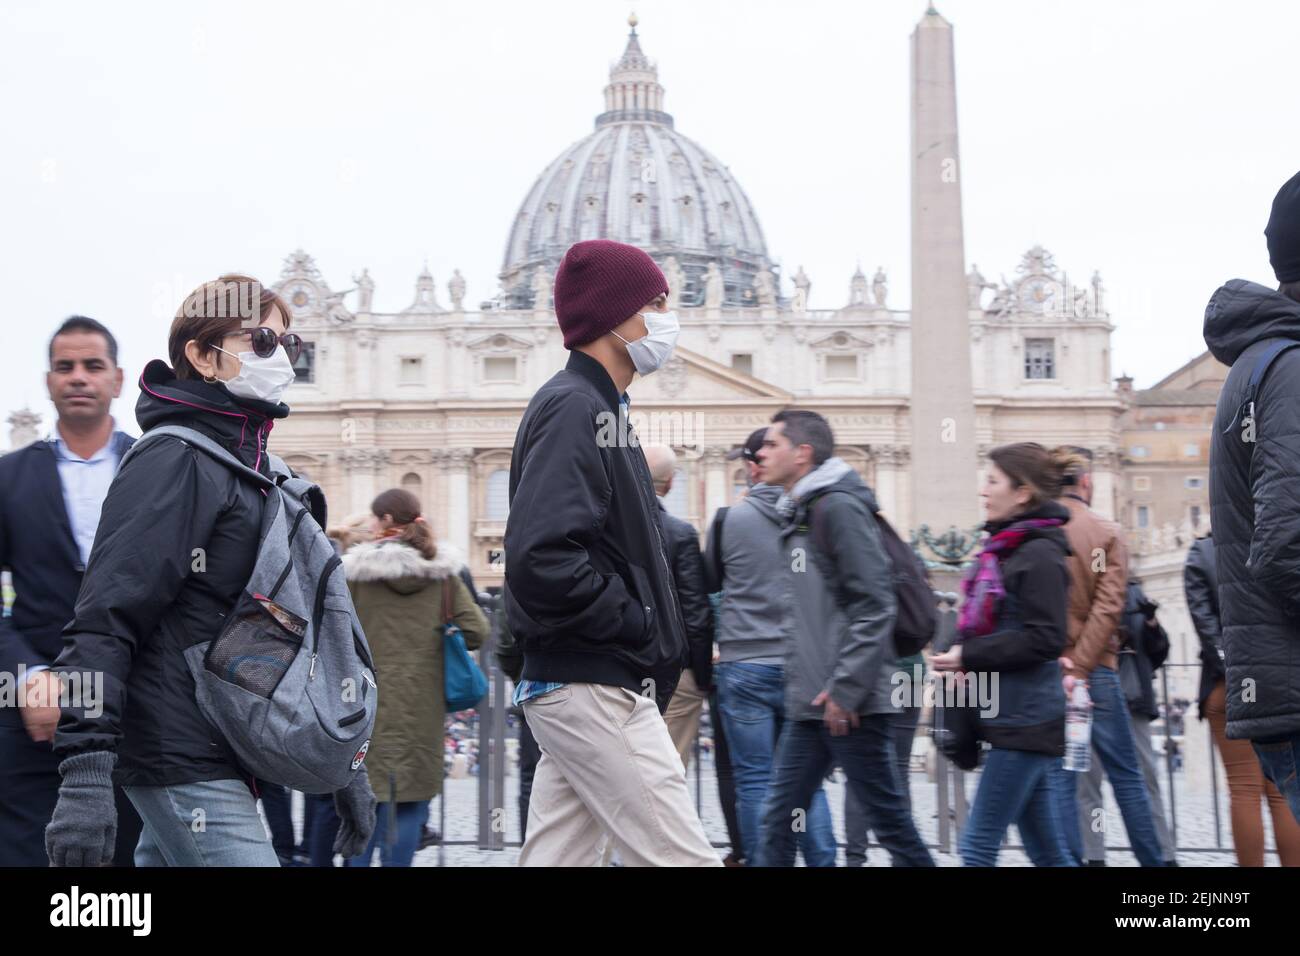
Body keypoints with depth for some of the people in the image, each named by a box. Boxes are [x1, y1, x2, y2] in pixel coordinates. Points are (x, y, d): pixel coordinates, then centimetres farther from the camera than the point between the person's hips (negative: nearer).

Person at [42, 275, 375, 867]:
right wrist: (85, 772, -27)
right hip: (185, 766, -9)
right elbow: (105, 620, -19)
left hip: (220, 761, 9)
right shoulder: (176, 464, -11)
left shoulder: (256, 470, 18)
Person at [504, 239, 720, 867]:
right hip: (594, 689, -10)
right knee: (683, 858, -8)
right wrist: (637, 624, -15)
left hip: (593, 690, 10)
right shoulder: (573, 407, -13)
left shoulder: (597, 407, 19)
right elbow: (540, 557, -25)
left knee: (556, 856, 10)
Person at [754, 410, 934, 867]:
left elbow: (874, 606, -17)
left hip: (849, 704, -9)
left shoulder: (838, 507, -11)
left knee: (888, 818, -2)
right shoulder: (798, 515, 18)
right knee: (778, 818, 7)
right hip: (807, 707, 9)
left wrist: (846, 689, -20)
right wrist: (799, 678, 17)